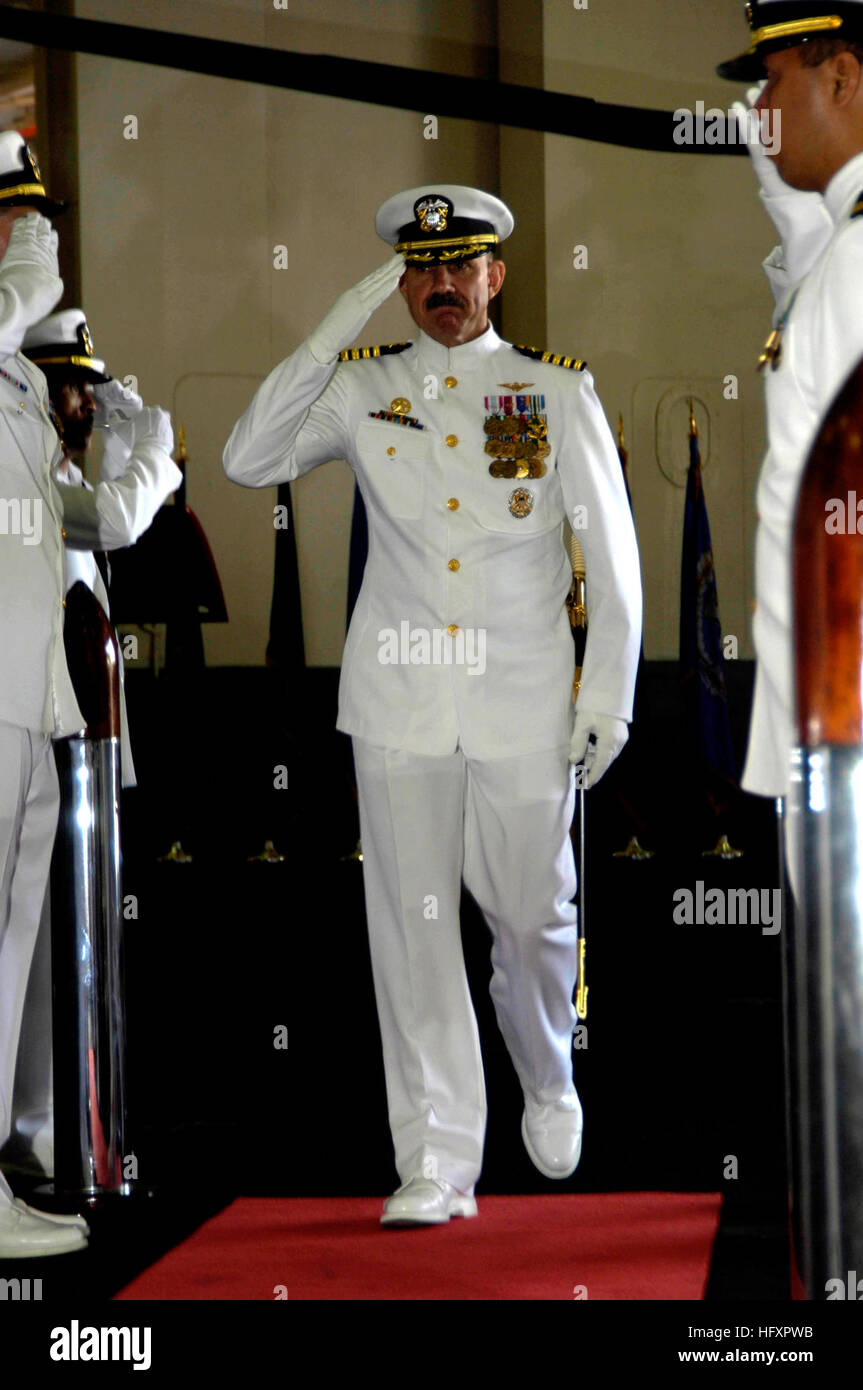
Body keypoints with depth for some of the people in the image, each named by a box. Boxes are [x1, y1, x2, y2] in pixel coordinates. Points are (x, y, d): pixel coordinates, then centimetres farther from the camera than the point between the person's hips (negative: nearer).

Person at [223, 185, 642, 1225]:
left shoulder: (557, 392, 4)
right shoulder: (361, 388, 6)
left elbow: (612, 555, 4)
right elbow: (248, 463, -5)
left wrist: (608, 695, -3)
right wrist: (328, 338, -12)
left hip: (525, 704, 0)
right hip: (399, 706, 1)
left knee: (533, 915, 7)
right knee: (412, 926, -2)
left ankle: (548, 1086, 36)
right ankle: (436, 1163, 2)